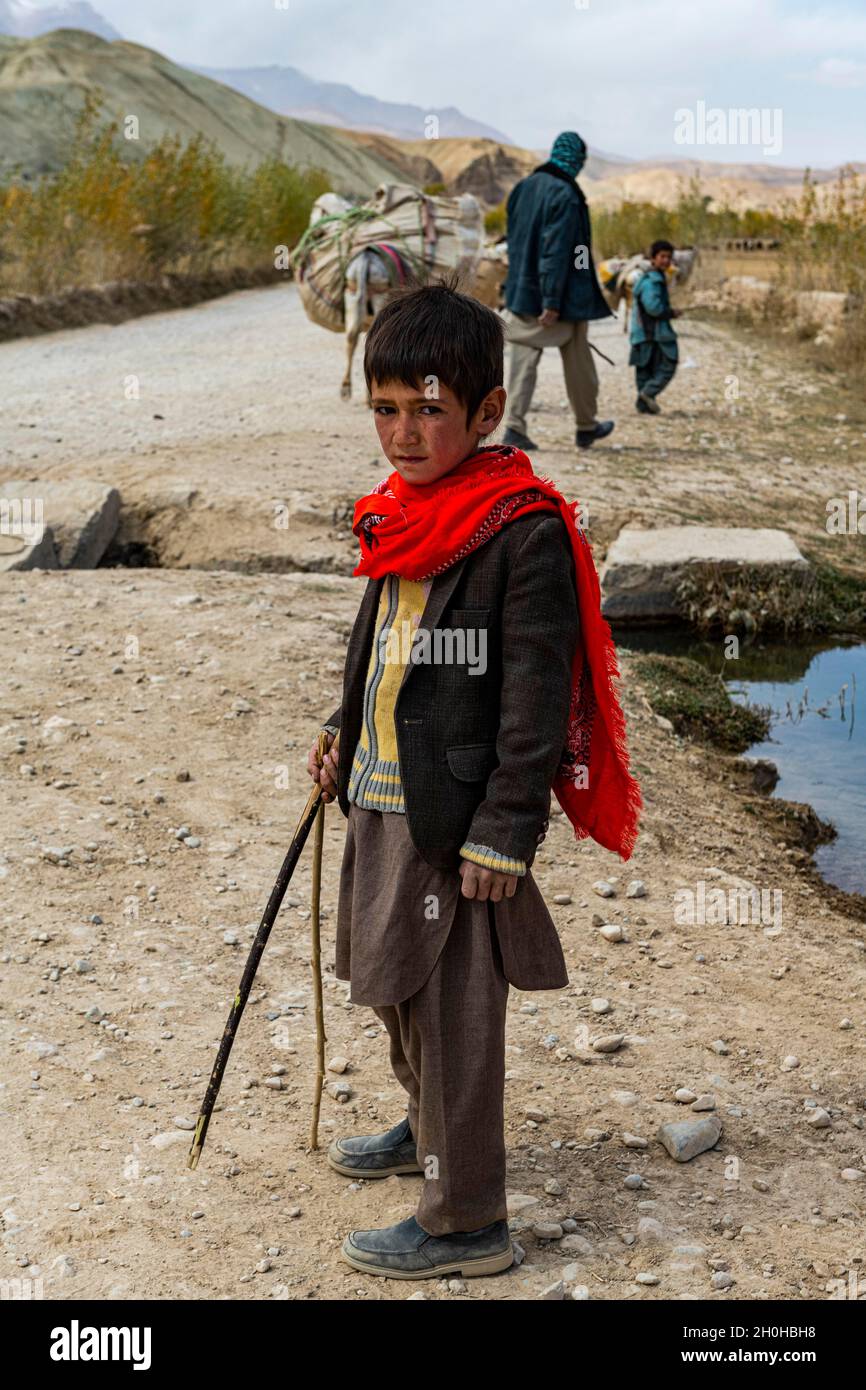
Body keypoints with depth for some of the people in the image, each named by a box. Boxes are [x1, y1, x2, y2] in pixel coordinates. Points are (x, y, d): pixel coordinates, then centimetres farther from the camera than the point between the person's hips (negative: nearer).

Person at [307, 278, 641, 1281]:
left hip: (458, 816, -9)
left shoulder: (526, 531, -17)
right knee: (395, 984, 23)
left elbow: (536, 697, -18)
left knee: (450, 1011, -1)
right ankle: (427, 1130, 46)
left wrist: (505, 831, -19)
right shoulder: (403, 516, 9)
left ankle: (466, 1223, 13)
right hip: (383, 800, 9)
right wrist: (345, 735, 15)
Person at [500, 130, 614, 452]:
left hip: (521, 292, 6)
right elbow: (557, 250, -21)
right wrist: (552, 302, -22)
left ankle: (515, 425, -7)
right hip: (565, 299, -6)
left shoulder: (522, 188, 7)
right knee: (578, 363, 10)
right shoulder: (565, 195, -16)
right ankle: (586, 426, 23)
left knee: (523, 360, 4)